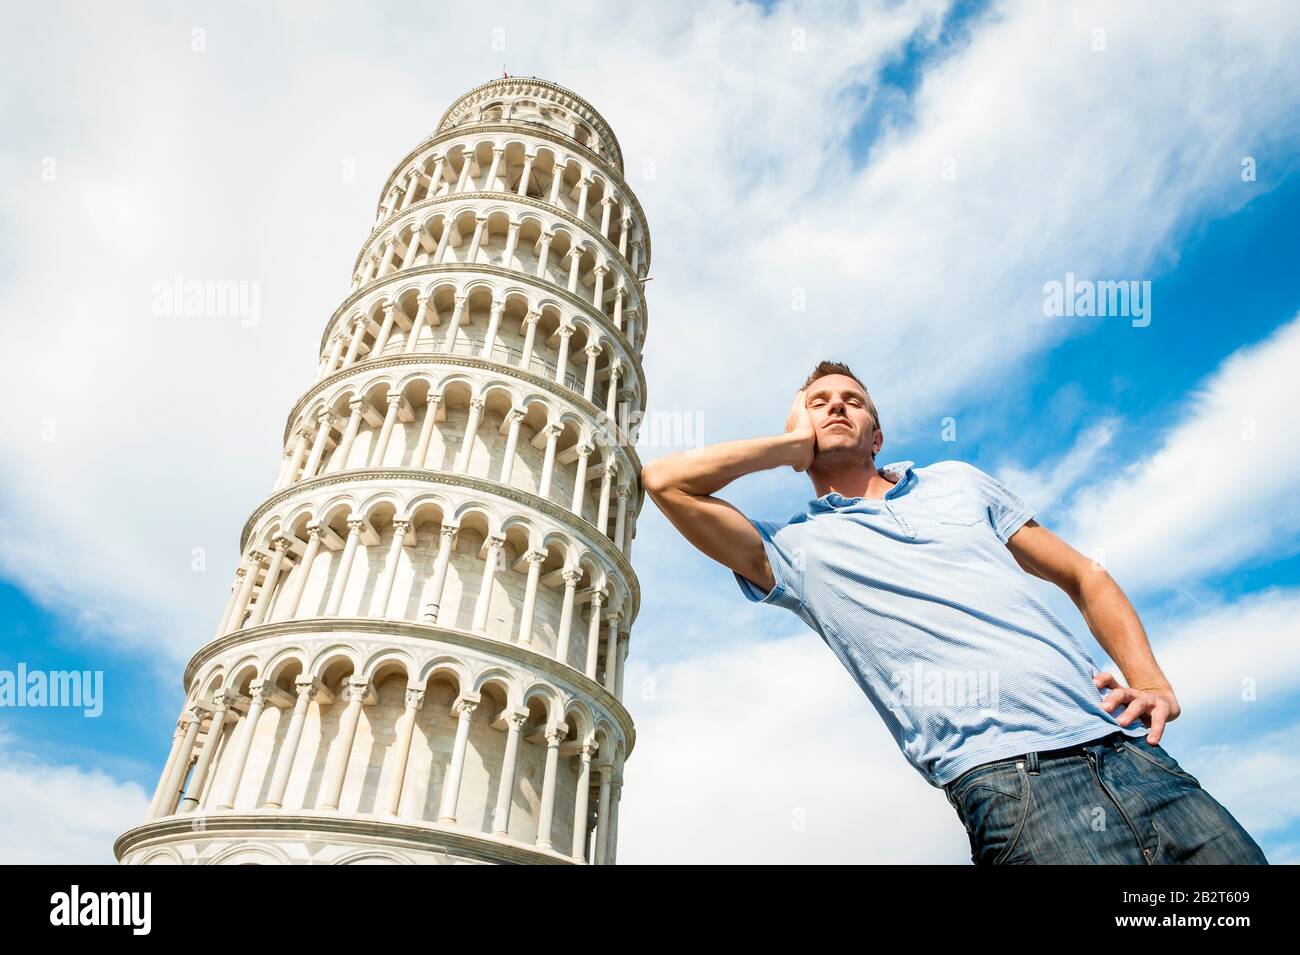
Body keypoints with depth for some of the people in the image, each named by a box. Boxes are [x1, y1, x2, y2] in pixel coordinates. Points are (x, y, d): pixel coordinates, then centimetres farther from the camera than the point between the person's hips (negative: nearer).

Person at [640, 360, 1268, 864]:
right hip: (1012, 778, -4)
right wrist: (794, 443, 10)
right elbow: (663, 480, -1)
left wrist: (1150, 678, 4)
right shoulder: (797, 546, 9)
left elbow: (1085, 577, 22)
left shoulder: (957, 481, 21)